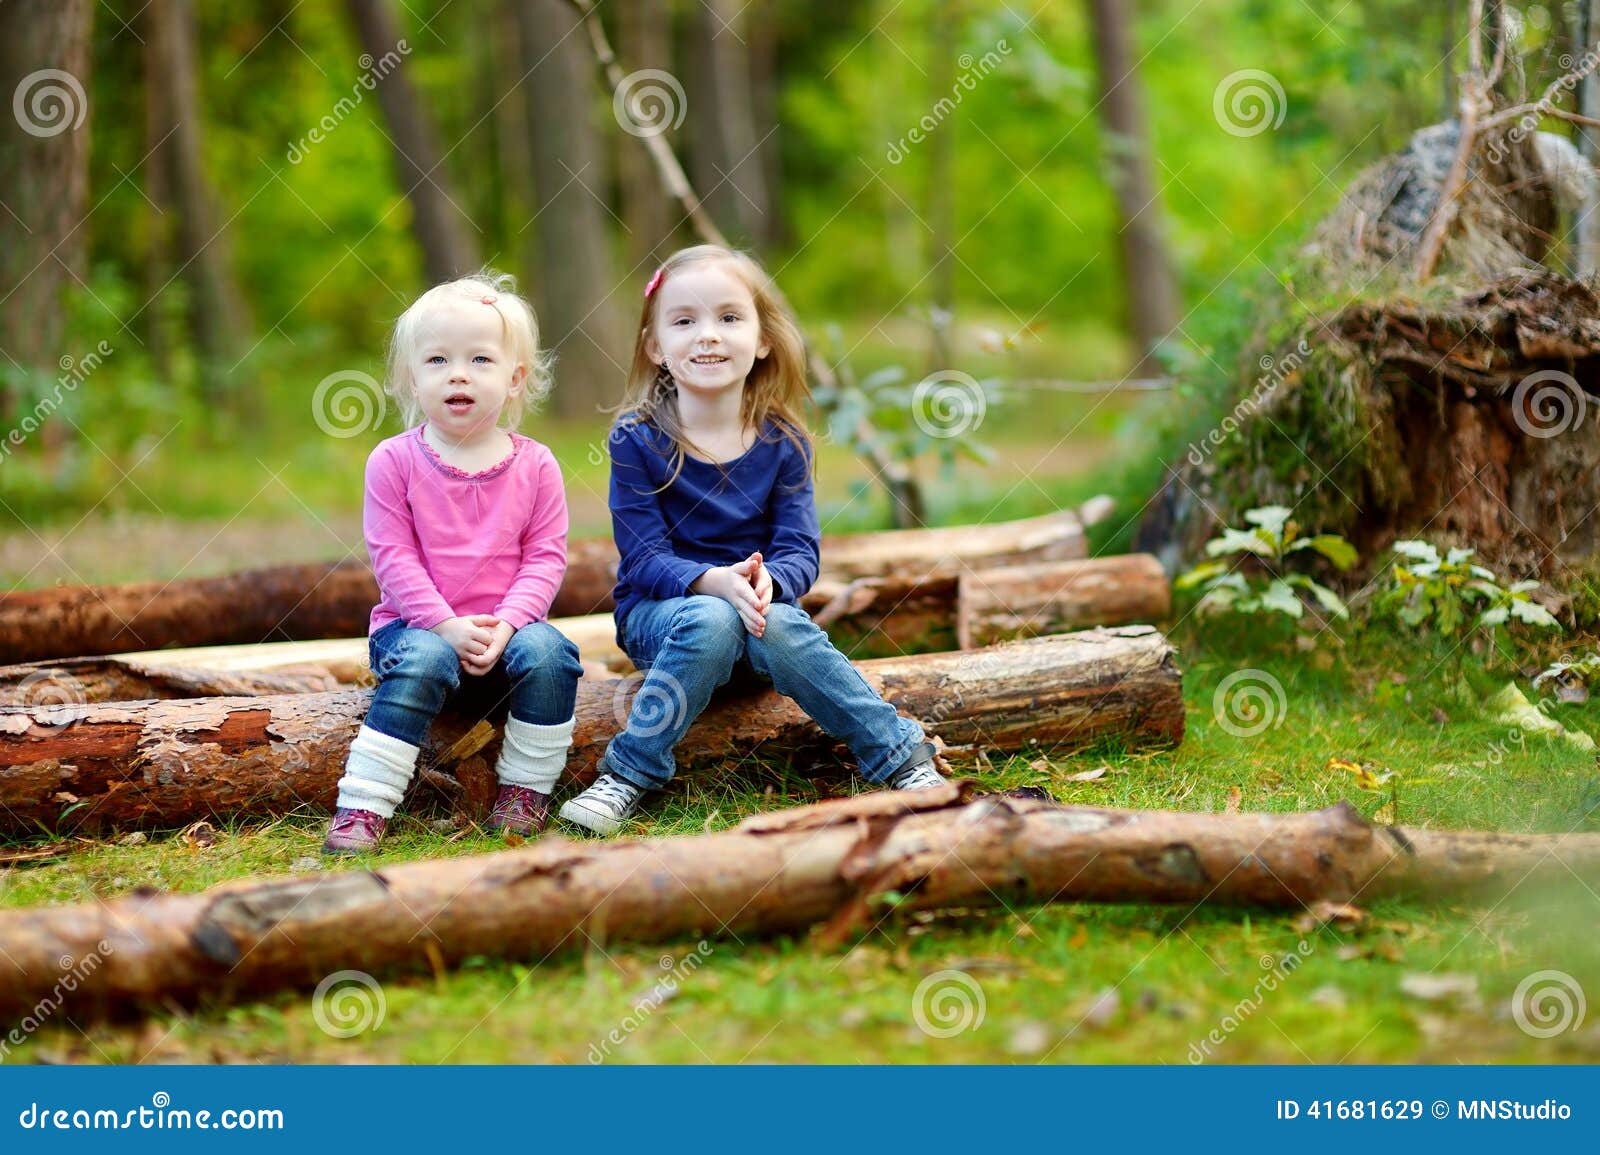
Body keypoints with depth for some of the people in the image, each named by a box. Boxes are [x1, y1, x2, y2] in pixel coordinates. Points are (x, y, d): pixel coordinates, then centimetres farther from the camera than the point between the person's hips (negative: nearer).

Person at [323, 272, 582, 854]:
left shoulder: (534, 466, 2)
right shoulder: (395, 462, -4)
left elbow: (545, 557, -2)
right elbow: (393, 557, -8)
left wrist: (505, 625, -18)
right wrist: (447, 625, -20)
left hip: (507, 625, 2)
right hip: (418, 623, -2)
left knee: (546, 652, -28)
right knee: (422, 660, -33)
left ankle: (525, 788, -11)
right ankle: (361, 806, -31)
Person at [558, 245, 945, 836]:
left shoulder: (783, 442, -1)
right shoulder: (636, 439, -8)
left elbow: (800, 550, -6)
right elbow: (645, 557, -13)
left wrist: (766, 580, -31)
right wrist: (714, 582, -33)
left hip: (756, 606, 2)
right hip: (657, 609, -2)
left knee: (782, 631, -33)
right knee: (710, 622, -36)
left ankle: (907, 762, -25)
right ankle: (628, 775, -27)